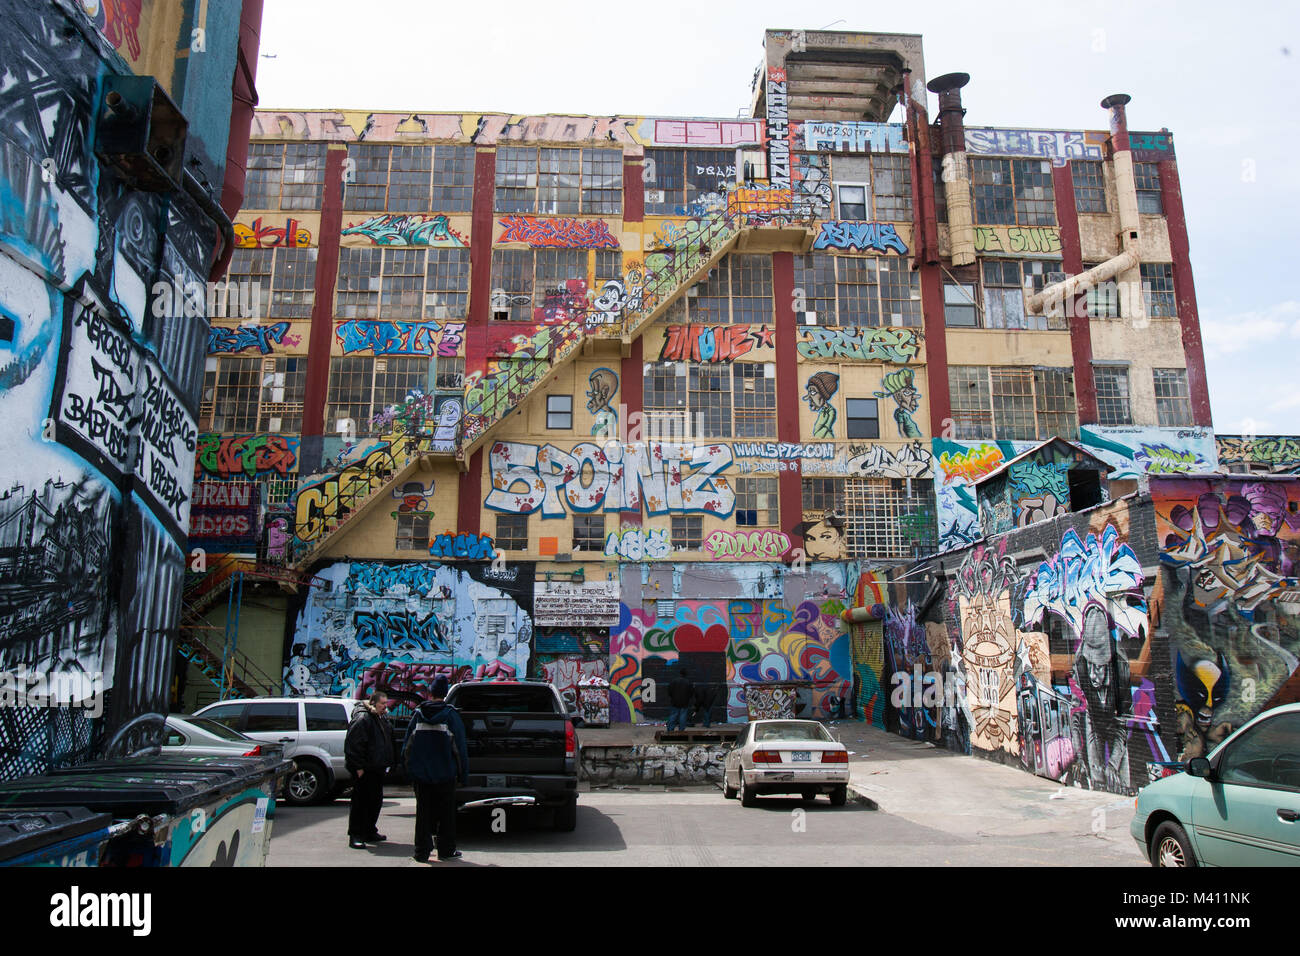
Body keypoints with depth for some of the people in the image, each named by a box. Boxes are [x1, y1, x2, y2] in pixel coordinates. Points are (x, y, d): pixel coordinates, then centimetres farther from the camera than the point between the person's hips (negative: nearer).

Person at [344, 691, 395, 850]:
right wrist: (358, 767, -21)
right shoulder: (362, 719, -15)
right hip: (363, 770, -9)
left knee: (376, 801, 14)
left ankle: (370, 832, 25)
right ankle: (355, 835, 1)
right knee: (361, 801, -5)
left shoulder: (382, 719, 15)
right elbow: (353, 744, -20)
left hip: (377, 768, 10)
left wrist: (387, 763, 19)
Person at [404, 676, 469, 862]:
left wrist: (410, 771, 15)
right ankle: (446, 850, 13)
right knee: (446, 813, 8)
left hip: (420, 774, 2)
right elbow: (460, 747, -4)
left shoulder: (418, 715, 4)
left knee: (423, 812, 8)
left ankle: (422, 852, 10)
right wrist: (463, 774, 3)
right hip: (444, 774, -2)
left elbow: (408, 745, 8)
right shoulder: (451, 715, -4)